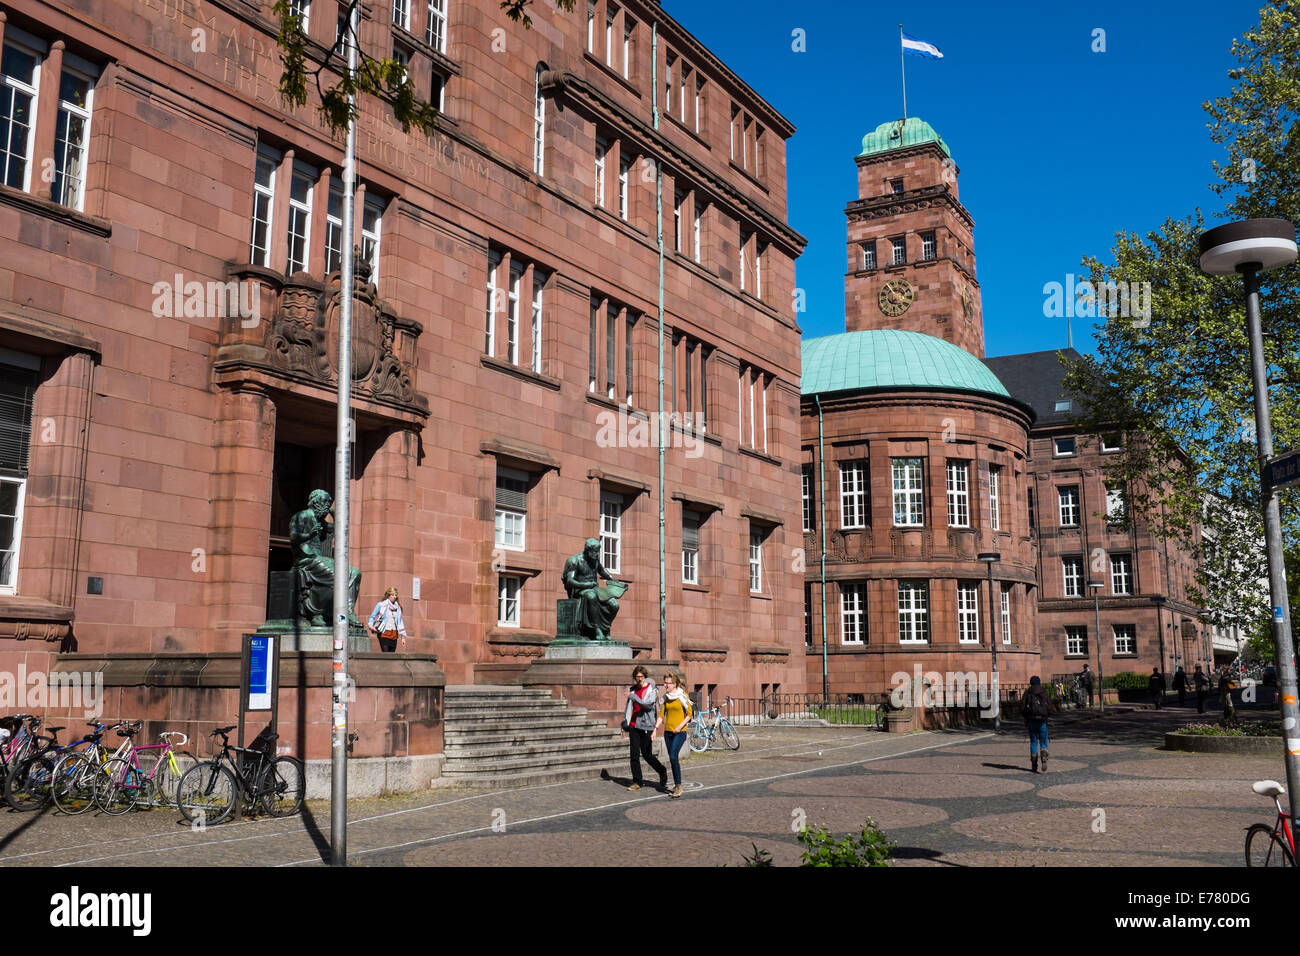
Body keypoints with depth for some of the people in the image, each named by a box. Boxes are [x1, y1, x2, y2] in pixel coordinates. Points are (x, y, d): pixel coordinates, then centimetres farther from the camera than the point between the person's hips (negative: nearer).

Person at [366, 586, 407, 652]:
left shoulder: (397, 607, 12)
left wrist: (403, 637, 11)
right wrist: (370, 625, -12)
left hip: (394, 634, 4)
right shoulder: (381, 605, 0)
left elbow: (400, 622, 14)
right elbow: (372, 616, 6)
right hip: (384, 634, -4)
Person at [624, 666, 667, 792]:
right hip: (633, 726, 5)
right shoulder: (632, 689, 12)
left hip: (646, 726, -5)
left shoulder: (651, 689, -4)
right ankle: (636, 782, 7)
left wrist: (633, 696, -24)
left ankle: (662, 771, 23)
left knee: (647, 754, -1)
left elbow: (648, 705, -19)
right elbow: (628, 708, 19)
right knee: (634, 755, 1)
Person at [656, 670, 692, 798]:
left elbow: (689, 714, -5)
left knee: (673, 756, -17)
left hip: (680, 731, -6)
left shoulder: (683, 696, -6)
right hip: (668, 731, 6)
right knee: (672, 759, 7)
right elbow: (661, 715, 10)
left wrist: (680, 726, -17)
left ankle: (678, 786, -11)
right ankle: (676, 786, 16)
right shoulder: (666, 697, 9)